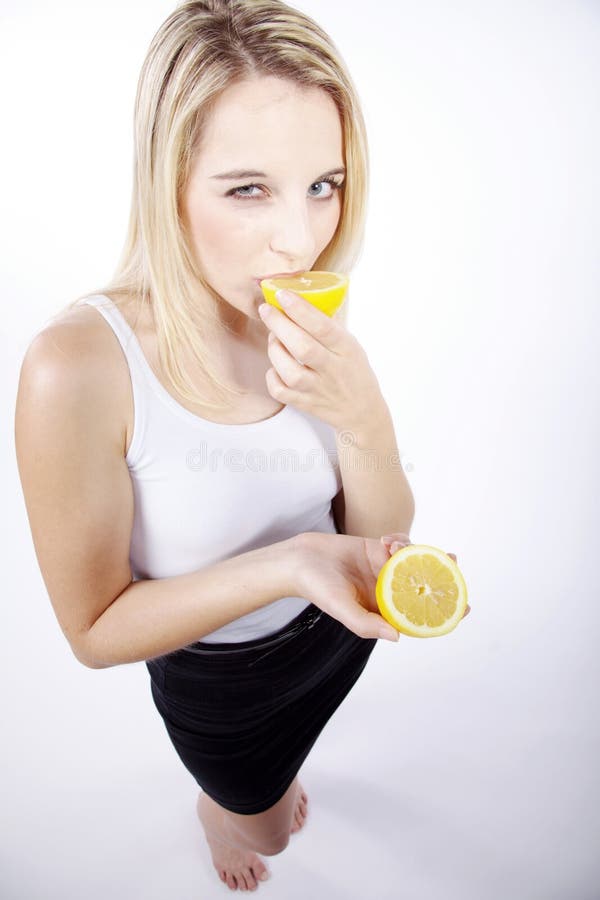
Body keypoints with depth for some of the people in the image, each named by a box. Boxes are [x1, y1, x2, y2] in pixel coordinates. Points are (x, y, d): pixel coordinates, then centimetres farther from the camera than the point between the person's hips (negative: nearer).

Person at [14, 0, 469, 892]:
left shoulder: (311, 329, -22)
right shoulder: (82, 364, -36)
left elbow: (383, 536, -15)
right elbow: (97, 630, -26)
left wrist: (364, 419, -36)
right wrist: (288, 563, -40)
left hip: (338, 627, 4)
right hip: (216, 674, -4)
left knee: (288, 752, 40)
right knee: (262, 825, 31)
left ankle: (271, 782, 77)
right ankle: (217, 811, 69)